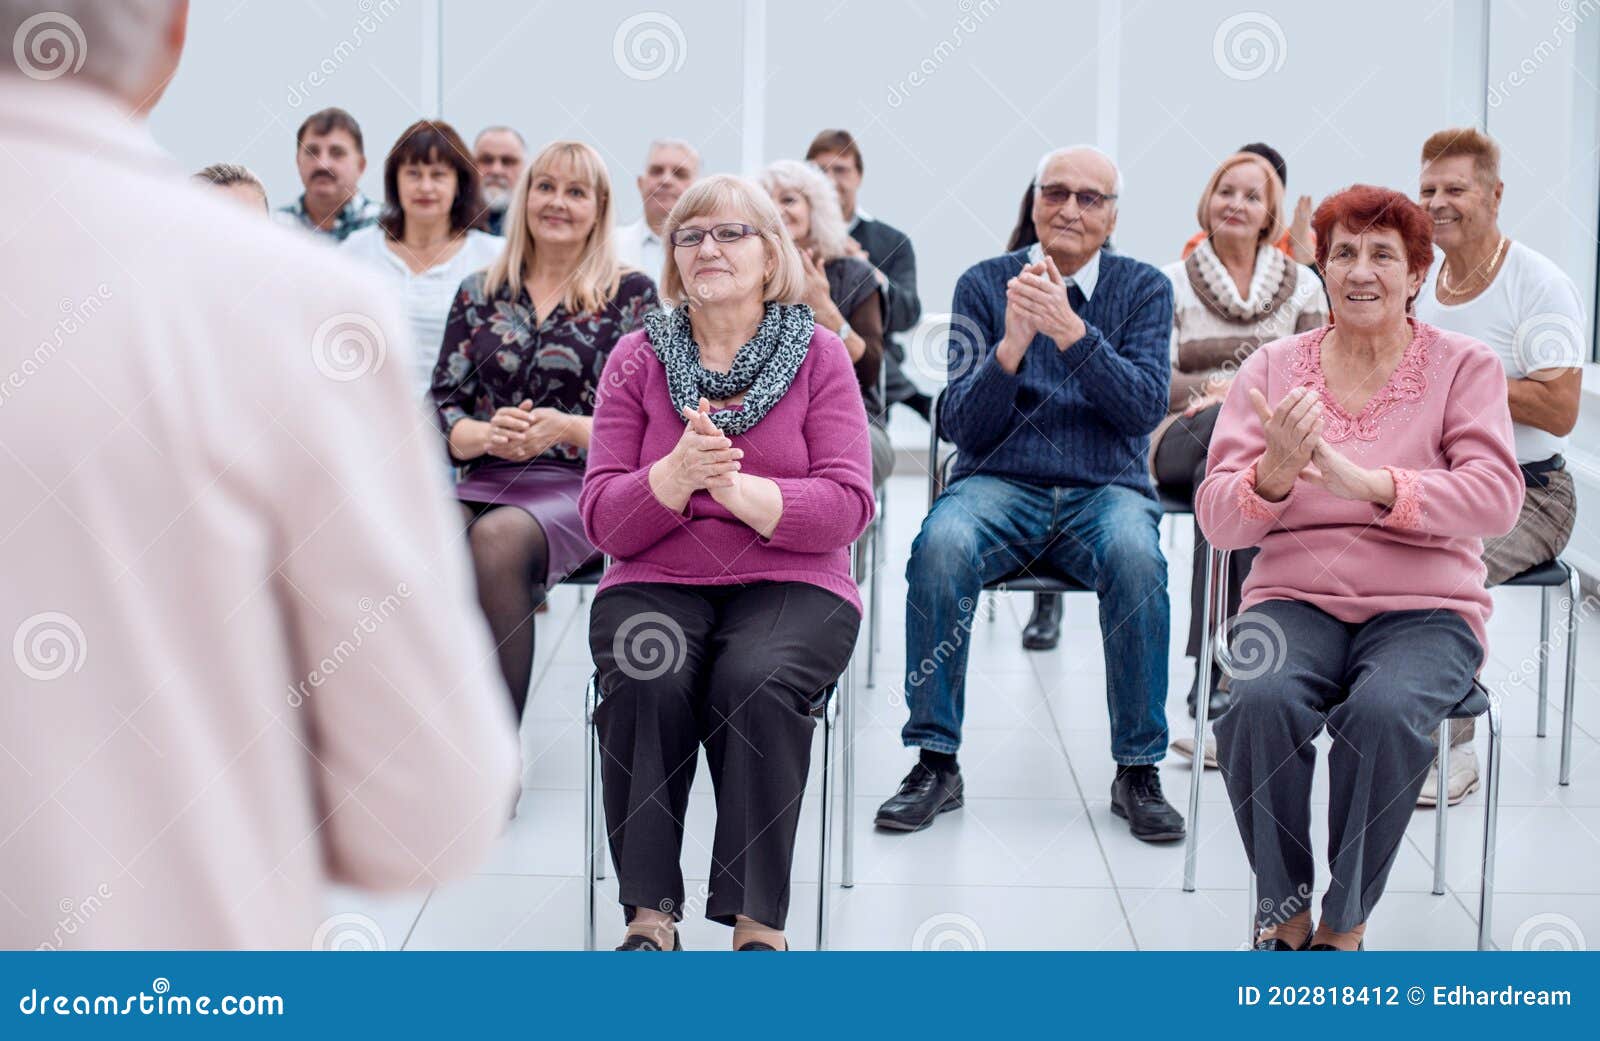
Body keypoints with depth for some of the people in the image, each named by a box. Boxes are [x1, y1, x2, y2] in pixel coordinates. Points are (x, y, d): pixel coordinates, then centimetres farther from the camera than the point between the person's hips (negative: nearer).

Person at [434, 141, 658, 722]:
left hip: (586, 485, -3)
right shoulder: (479, 293, 18)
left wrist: (565, 429, -14)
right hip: (487, 479, 3)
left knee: (497, 538, -36)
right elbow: (441, 406, 13)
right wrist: (487, 435, -9)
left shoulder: (631, 294, 8)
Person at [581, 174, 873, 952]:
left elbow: (848, 506, -4)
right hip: (655, 581, 1)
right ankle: (649, 912, -22)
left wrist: (740, 491, -20)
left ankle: (759, 919, -23)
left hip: (789, 583, -1)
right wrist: (677, 475, -17)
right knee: (646, 682, -31)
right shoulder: (637, 357, 9)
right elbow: (602, 518, 3)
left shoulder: (819, 355, 6)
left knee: (755, 683, -32)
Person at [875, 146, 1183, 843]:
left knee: (1135, 555, -34)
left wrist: (1071, 331, -19)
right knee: (942, 543, -33)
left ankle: (1137, 772, -20)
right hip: (999, 485, 0)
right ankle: (935, 764, -21)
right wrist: (1012, 345, -16)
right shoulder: (984, 284, 8)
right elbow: (962, 426, 1)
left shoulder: (1144, 288, 9)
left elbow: (1145, 408, -7)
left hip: (1105, 490, 0)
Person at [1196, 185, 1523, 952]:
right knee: (1262, 701, -32)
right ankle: (1283, 911, -11)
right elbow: (1217, 521, 1)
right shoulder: (1271, 368, 9)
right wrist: (1274, 472, -22)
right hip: (1296, 596, 1)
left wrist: (1368, 484, -26)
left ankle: (1345, 924, -14)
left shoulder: (1464, 365, 5)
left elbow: (1496, 499, -12)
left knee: (1383, 712, -34)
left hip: (1424, 608, -1)